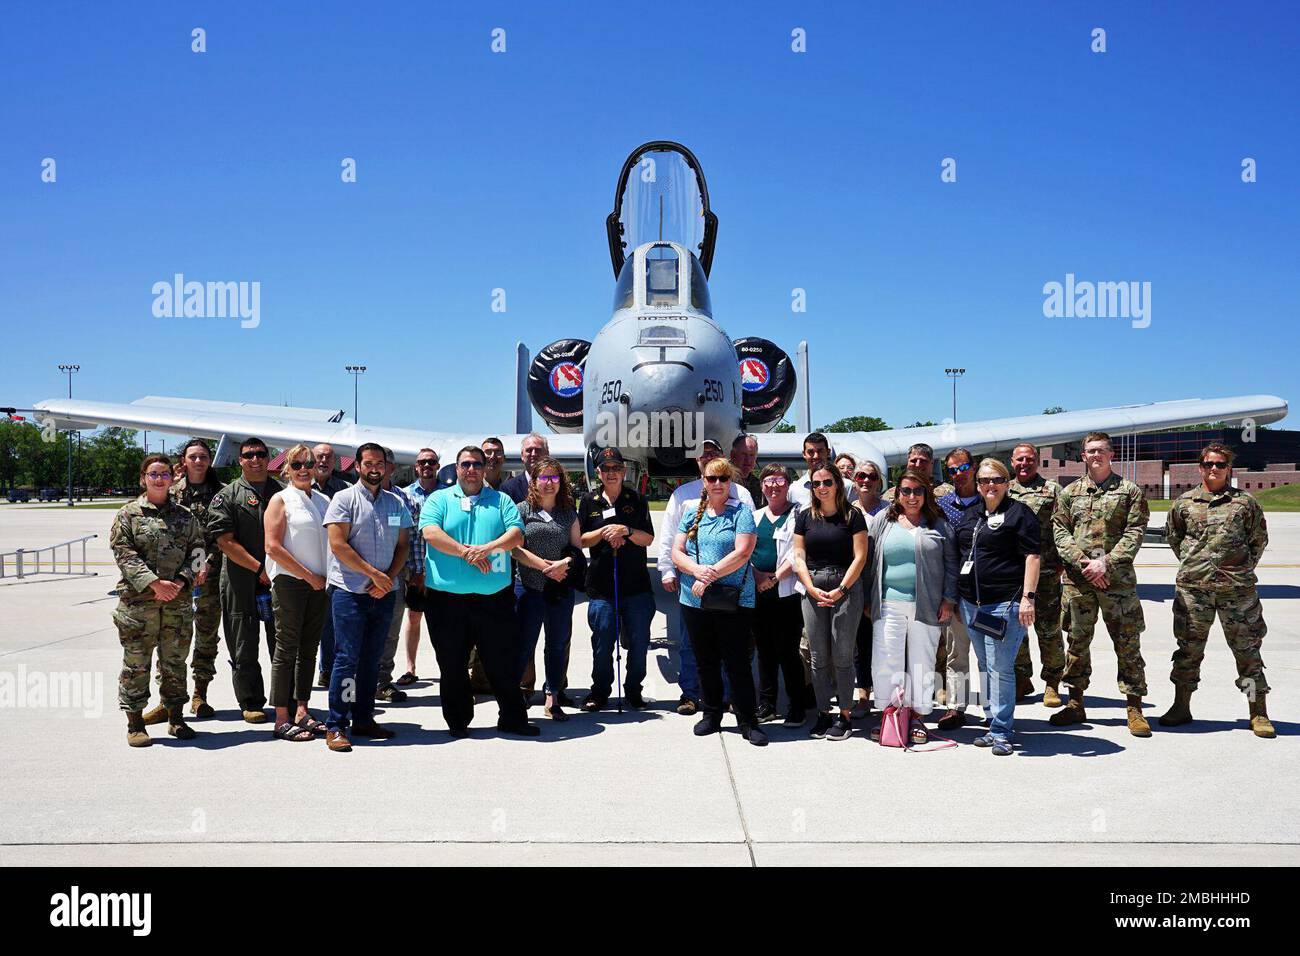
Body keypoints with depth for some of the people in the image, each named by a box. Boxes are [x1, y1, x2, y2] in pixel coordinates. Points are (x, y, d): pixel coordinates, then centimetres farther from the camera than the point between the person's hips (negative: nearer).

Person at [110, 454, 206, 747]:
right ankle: (135, 723, 12)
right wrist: (154, 583, -15)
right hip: (138, 600, -2)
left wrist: (181, 582, -8)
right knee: (136, 662, 1)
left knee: (175, 661, 9)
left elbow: (197, 549, 8)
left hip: (178, 601, 3)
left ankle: (176, 718, 20)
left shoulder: (184, 515, 11)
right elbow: (124, 553, -6)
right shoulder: (129, 513, 3)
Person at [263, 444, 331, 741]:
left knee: (309, 649, 9)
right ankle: (282, 720, 2)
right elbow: (273, 547, -10)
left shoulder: (323, 500, 14)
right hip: (290, 583, -5)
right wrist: (309, 576, -11)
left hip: (319, 583, 5)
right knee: (287, 648, -2)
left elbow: (332, 540, 19)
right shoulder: (281, 500, -2)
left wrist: (328, 576, 3)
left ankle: (302, 712, 17)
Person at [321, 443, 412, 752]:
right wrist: (374, 573, -13)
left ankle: (363, 720, 21)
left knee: (371, 660, 11)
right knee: (347, 659, -6)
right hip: (350, 591, -5)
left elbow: (402, 546, 11)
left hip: (384, 594, 5)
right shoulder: (344, 499, -3)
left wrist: (389, 577, -7)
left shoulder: (397, 503, 12)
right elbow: (338, 544, -11)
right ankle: (336, 726, 0)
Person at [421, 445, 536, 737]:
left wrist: (487, 548, -18)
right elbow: (431, 533, -10)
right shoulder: (439, 499, 7)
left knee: (504, 661, 6)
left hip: (495, 596, 1)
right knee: (453, 664, 8)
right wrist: (466, 552, -18)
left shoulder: (501, 500, 12)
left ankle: (513, 719, 17)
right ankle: (457, 720, 23)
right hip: (448, 597, -1)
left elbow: (517, 534, -2)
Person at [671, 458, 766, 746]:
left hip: (733, 600, -4)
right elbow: (677, 552, 5)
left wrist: (710, 576, -17)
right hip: (694, 601, 4)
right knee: (706, 661, 14)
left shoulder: (741, 513, -2)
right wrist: (697, 570, -16)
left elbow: (742, 553, -13)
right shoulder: (692, 515, 11)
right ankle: (711, 715, 27)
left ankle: (748, 721, 8)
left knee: (737, 662, -2)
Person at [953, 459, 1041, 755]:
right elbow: (960, 555, 23)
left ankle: (1001, 732, 1)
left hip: (1005, 603, -7)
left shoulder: (1018, 513, -3)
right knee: (985, 666, 13)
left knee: (1000, 668, -8)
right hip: (971, 604, 7)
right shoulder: (969, 515, 17)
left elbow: (1033, 556, -8)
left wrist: (1028, 597, -16)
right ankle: (993, 724, 23)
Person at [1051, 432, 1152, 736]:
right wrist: (1083, 562, -10)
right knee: (1077, 641, 9)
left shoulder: (1129, 491, 4)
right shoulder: (1069, 492, 10)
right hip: (1077, 580, 2)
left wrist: (1106, 562, -14)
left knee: (1128, 643, 1)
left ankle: (1134, 709, 10)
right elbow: (1059, 531, 4)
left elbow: (1135, 532, -4)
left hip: (1117, 578, -2)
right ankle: (1075, 704, 19)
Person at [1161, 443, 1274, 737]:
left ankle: (1258, 714, 12)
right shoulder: (1184, 503, 7)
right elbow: (1172, 535, 19)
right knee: (1188, 648, 8)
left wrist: (1244, 568, 8)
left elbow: (1259, 539, 13)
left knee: (1247, 649, 3)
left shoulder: (1244, 502, 4)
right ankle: (1181, 707, 19)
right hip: (1192, 588, 1)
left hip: (1237, 588, -1)